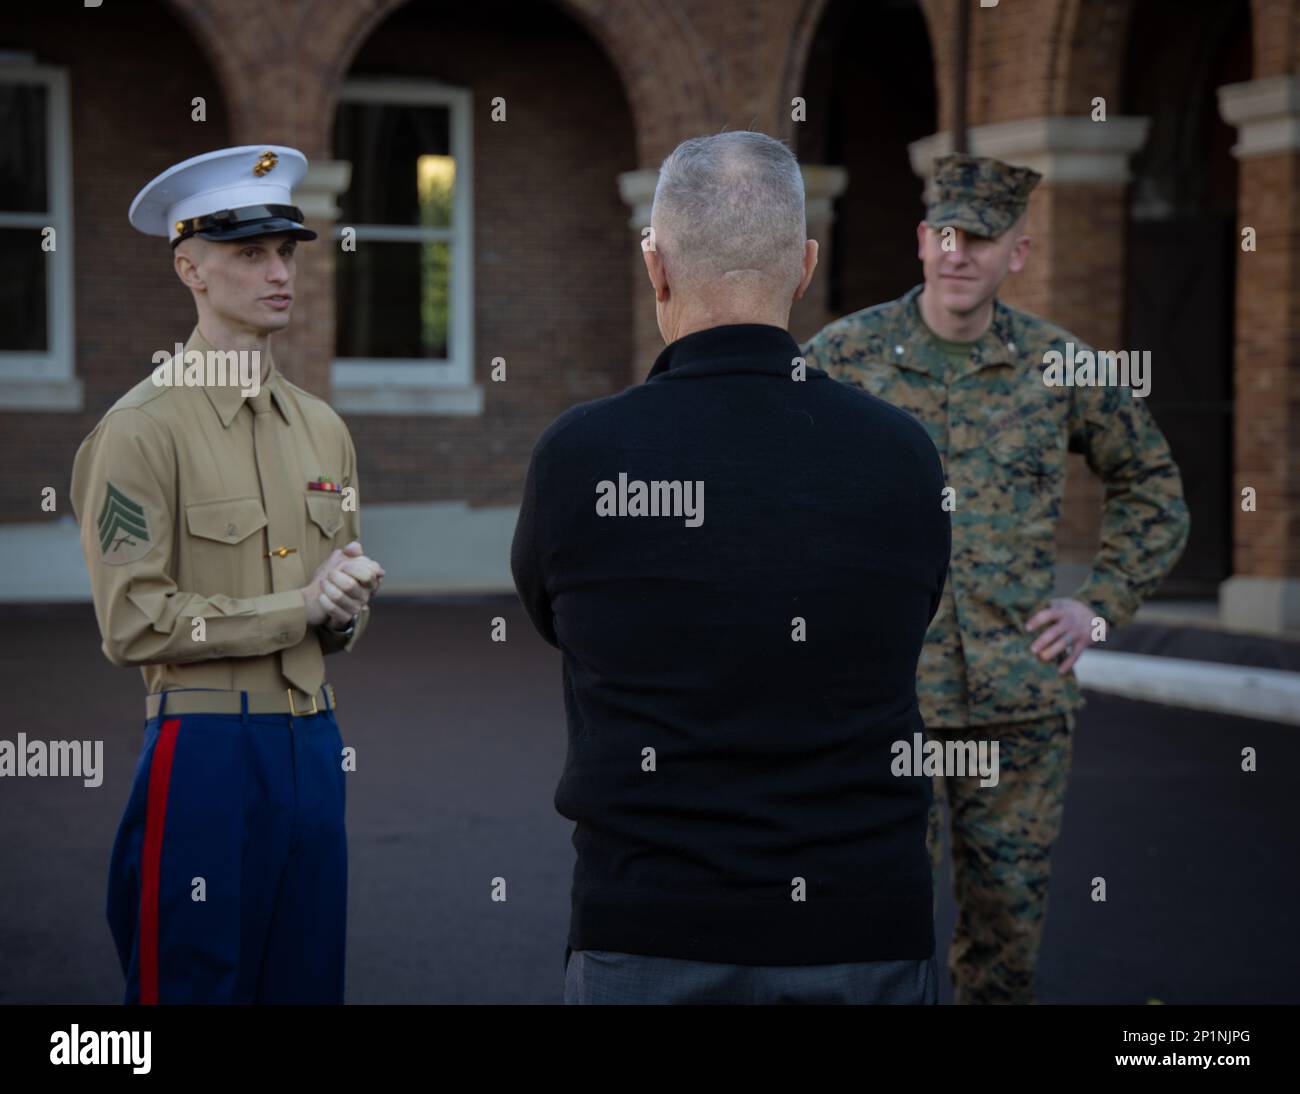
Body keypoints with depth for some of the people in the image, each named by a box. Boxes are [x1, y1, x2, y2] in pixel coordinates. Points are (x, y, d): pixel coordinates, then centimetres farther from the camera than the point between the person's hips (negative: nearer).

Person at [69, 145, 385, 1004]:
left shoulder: (322, 427, 13)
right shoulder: (142, 428, -8)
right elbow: (135, 624, -14)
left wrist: (346, 607, -5)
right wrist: (300, 609, -12)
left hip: (314, 742, 6)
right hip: (206, 748, -6)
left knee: (311, 978, 11)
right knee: (196, 980, 0)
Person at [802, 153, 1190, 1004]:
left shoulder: (1058, 361, 2)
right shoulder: (845, 355, -3)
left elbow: (1154, 484, 14)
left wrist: (1103, 605, 4)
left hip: (1024, 701, 2)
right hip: (887, 698, -2)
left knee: (1009, 917, 10)